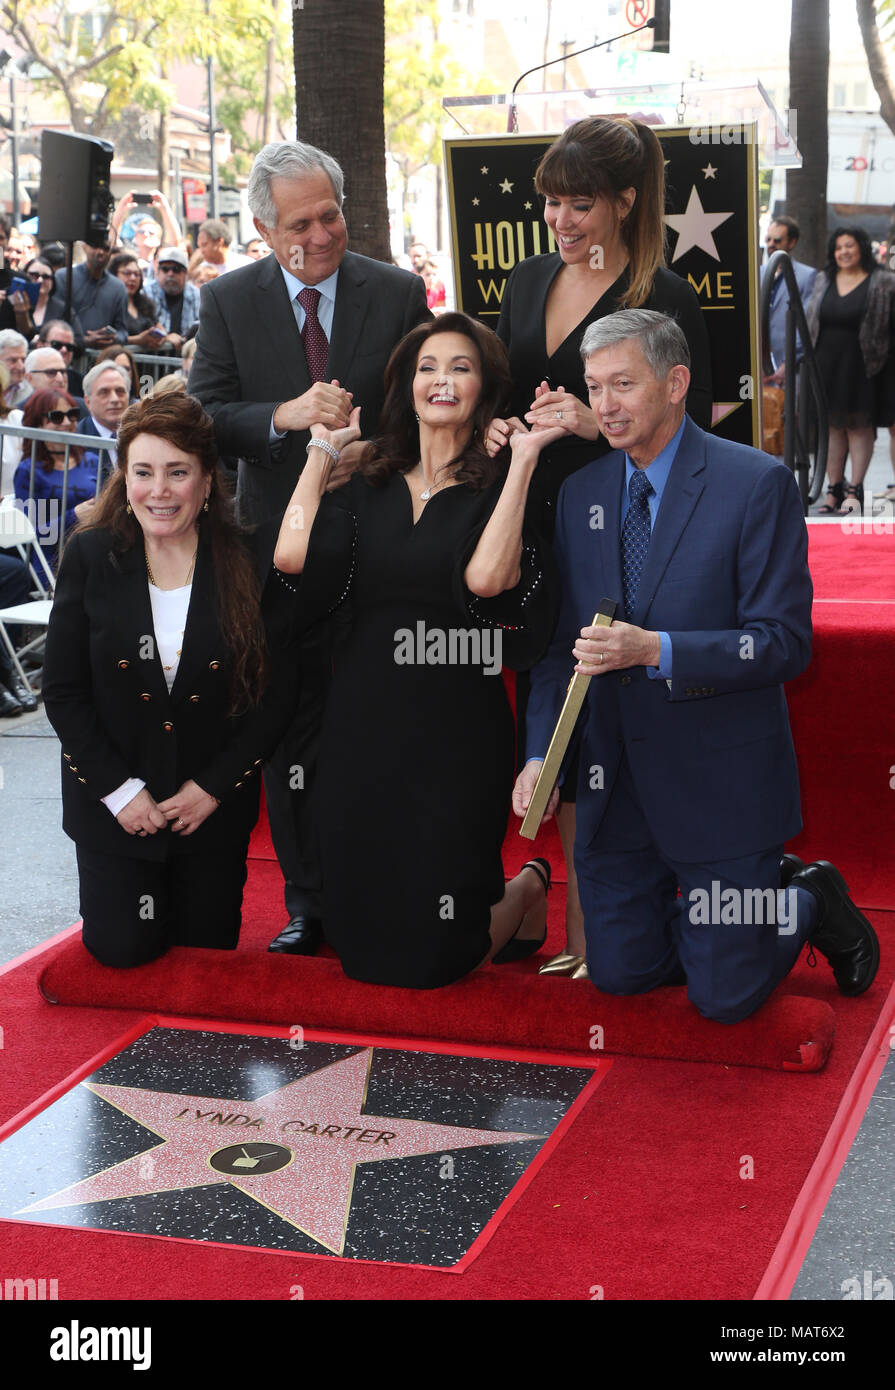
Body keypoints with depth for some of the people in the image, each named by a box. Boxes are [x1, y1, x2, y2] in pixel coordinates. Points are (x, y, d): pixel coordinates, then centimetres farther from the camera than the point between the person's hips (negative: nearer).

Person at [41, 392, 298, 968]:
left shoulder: (248, 565, -10)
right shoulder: (91, 557, -8)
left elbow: (275, 695, -6)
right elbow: (63, 693, -5)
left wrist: (212, 788, -10)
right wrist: (119, 790, -12)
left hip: (215, 806, 0)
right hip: (114, 804, 0)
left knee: (207, 945, 10)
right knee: (123, 948, 0)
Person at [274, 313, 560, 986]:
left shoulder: (498, 486, -2)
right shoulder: (370, 484, 10)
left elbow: (485, 577, -23)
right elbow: (292, 555, -6)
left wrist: (524, 459, -19)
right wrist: (322, 451, 5)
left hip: (456, 732, -4)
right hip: (363, 725, 5)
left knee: (437, 954, 2)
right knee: (361, 935, 13)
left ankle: (526, 888, 33)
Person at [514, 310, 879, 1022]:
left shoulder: (758, 483, -11)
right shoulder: (581, 491, 7)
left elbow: (785, 642, -16)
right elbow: (560, 638, 9)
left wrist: (657, 650, -28)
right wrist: (540, 753, -3)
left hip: (720, 778, -5)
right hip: (614, 782, 5)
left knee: (724, 995, -1)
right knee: (619, 970, 11)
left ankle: (810, 900, 29)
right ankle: (752, 893, 35)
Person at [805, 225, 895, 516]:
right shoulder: (823, 281, 11)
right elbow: (808, 321, 17)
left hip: (862, 368, -4)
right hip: (827, 365, 4)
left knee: (860, 426, 0)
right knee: (832, 425, 5)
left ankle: (855, 490, 4)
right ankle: (834, 488, 11)